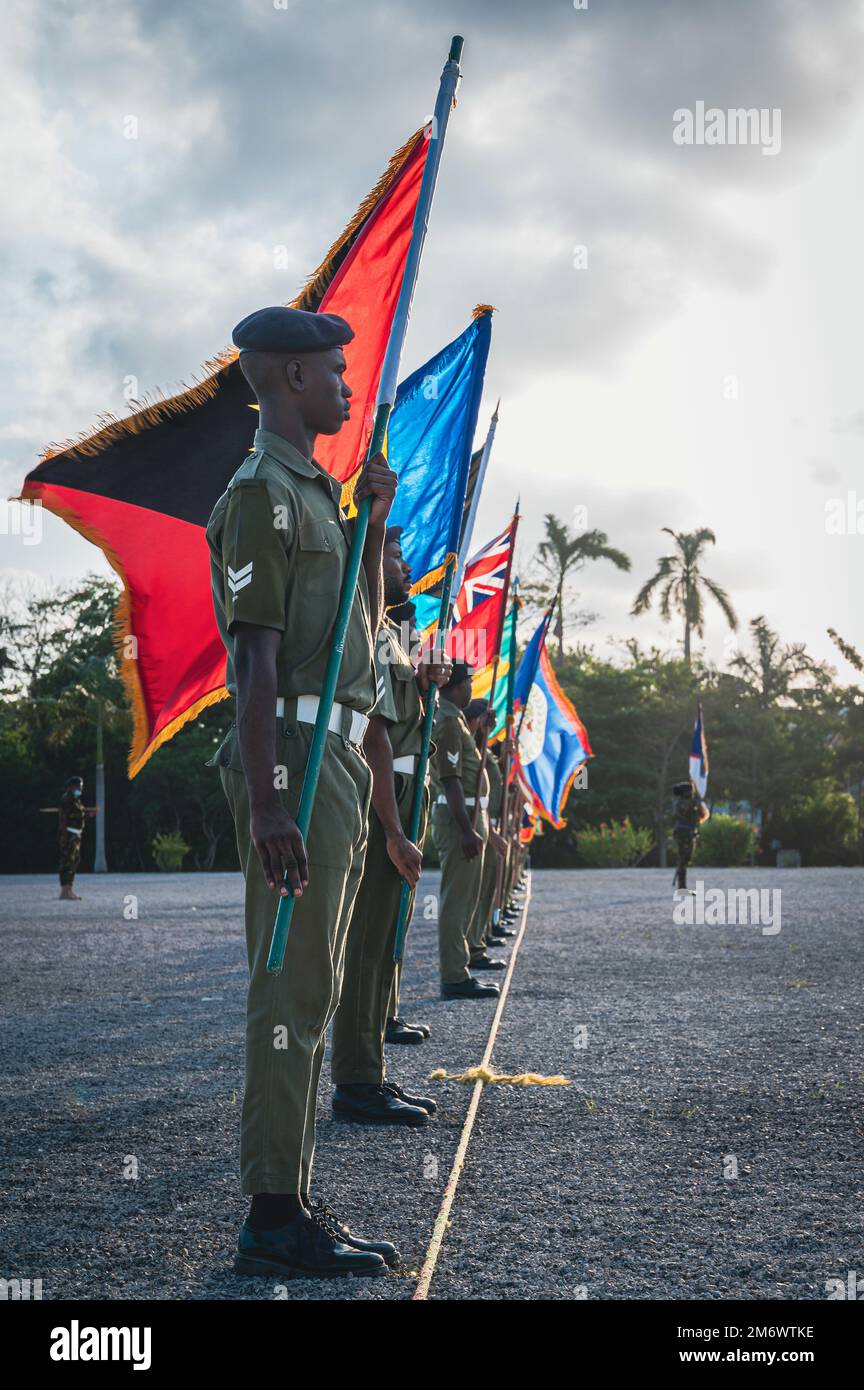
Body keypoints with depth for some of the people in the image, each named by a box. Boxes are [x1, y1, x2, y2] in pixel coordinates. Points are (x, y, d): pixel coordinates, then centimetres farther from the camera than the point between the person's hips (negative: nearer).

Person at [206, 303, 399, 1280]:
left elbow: (362, 629, 28)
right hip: (295, 753, -10)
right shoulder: (261, 493, -10)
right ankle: (274, 1219, -2)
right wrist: (266, 805, -23)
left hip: (339, 757, 10)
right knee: (291, 988, -8)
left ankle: (291, 1203, 19)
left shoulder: (316, 493, 20)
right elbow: (255, 658, -18)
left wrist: (373, 523, 16)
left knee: (311, 988, 12)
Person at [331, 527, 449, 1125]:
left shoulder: (385, 634, 19)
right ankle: (357, 1084, -2)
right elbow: (373, 736, -20)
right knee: (368, 944, -7)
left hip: (395, 805, 11)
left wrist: (421, 683, 9)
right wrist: (395, 833, -22)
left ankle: (370, 1074, 20)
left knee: (382, 944, 13)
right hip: (377, 806, -11)